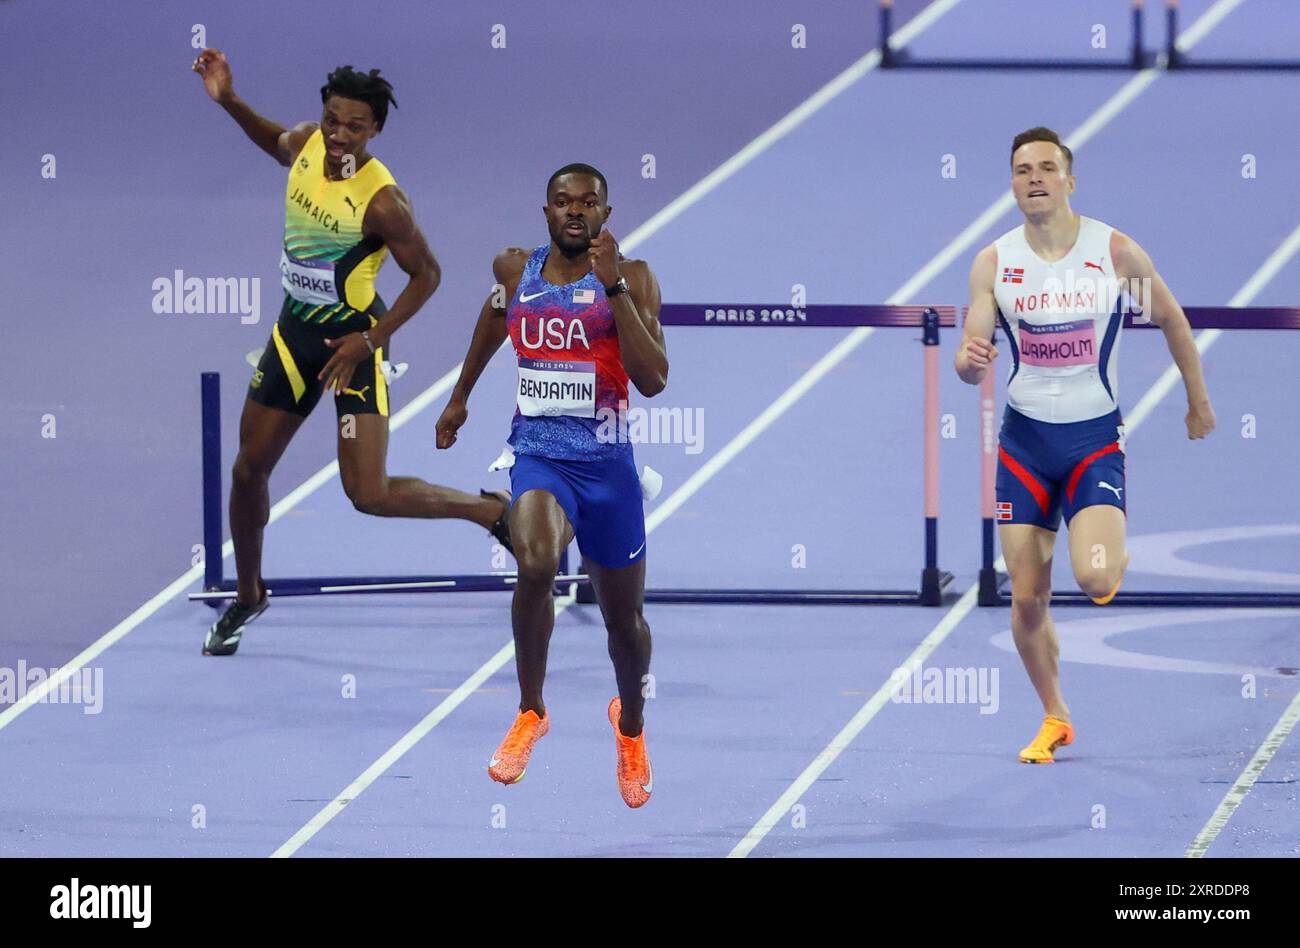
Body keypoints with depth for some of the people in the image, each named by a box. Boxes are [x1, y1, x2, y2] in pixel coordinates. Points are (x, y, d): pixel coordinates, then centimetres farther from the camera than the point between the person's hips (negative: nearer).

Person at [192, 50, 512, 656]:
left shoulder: (381, 202, -25)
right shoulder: (305, 144, -7)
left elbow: (426, 275, -13)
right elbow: (275, 142, 20)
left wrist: (370, 339, -18)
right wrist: (228, 100, 7)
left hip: (352, 339, -6)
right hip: (296, 329, 6)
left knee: (370, 495, -14)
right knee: (248, 470, 13)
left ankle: (492, 511, 8)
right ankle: (248, 597, 35)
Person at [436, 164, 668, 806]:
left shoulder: (631, 278, -6)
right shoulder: (515, 270, 5)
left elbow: (653, 381, -17)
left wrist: (615, 288, -22)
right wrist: (460, 397, 37)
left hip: (605, 462, -1)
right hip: (537, 456, 1)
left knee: (623, 617, 13)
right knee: (536, 562, -31)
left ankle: (631, 723, 46)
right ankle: (530, 712, -13)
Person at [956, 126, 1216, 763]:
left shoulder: (1116, 252, -8)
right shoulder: (993, 263, -4)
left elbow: (1171, 320, 8)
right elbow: (969, 361, -5)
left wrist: (1199, 402, 15)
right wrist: (971, 360, -29)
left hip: (1095, 440, -2)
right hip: (1024, 440, 2)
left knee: (1094, 579, -21)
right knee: (1027, 597, 0)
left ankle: (1118, 556, 18)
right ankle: (1054, 719, 22)